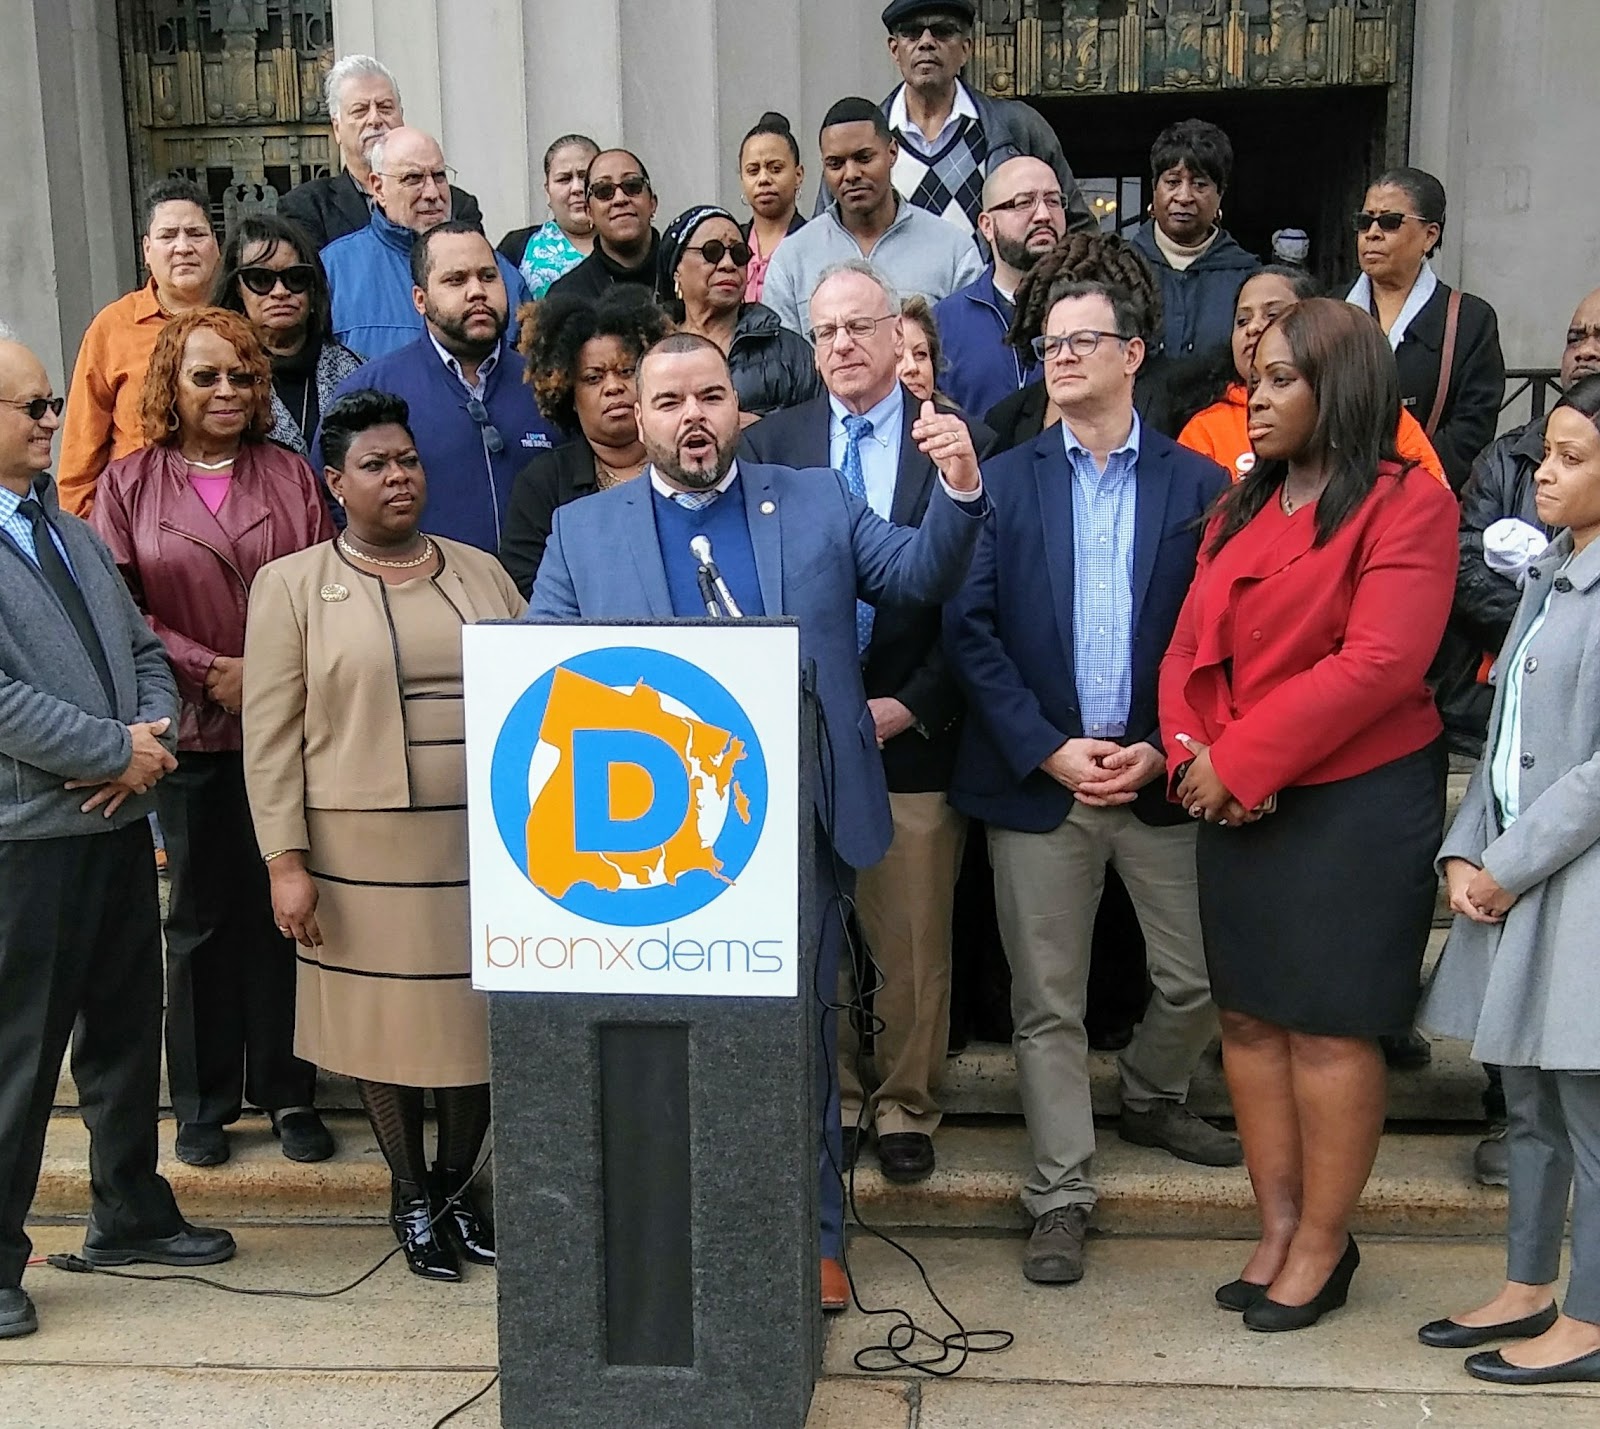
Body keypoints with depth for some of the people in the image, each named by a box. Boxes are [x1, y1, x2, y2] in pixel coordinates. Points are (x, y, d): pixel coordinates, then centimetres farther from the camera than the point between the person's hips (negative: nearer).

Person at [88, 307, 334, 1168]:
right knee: (202, 916, 8)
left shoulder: (290, 475, 8)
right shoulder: (128, 485, 5)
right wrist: (208, 669, -11)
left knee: (281, 909, 5)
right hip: (191, 732, 0)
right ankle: (204, 1102, 22)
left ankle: (287, 1092, 19)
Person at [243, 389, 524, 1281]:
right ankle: (412, 1199, 27)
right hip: (365, 847, -2)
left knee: (483, 1016, 6)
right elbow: (271, 735, -2)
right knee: (388, 1022, 7)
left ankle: (458, 1186, 28)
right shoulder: (294, 585, 1)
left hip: (484, 841, 3)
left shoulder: (481, 572, 11)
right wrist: (287, 861, -8)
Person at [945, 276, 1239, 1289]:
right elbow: (970, 628, -1)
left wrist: (1162, 750, -9)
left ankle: (1152, 1099, 38)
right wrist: (1049, 750, -10)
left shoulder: (1199, 485, 5)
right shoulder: (1004, 482, 6)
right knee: (1048, 1002, 5)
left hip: (1163, 775, 1)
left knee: (1202, 978, 7)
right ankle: (1061, 1197, 19)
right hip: (1038, 776, 0)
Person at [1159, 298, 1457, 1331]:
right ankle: (1278, 1228, 21)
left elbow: (1379, 663, -19)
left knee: (1328, 1025, 1)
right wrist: (1197, 754, -11)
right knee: (1250, 1015, 9)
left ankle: (1324, 1245, 15)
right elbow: (1189, 650, 9)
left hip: (1357, 801, -6)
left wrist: (1238, 762, -17)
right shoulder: (1240, 512, 14)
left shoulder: (1407, 503, -8)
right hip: (1236, 806, 7)